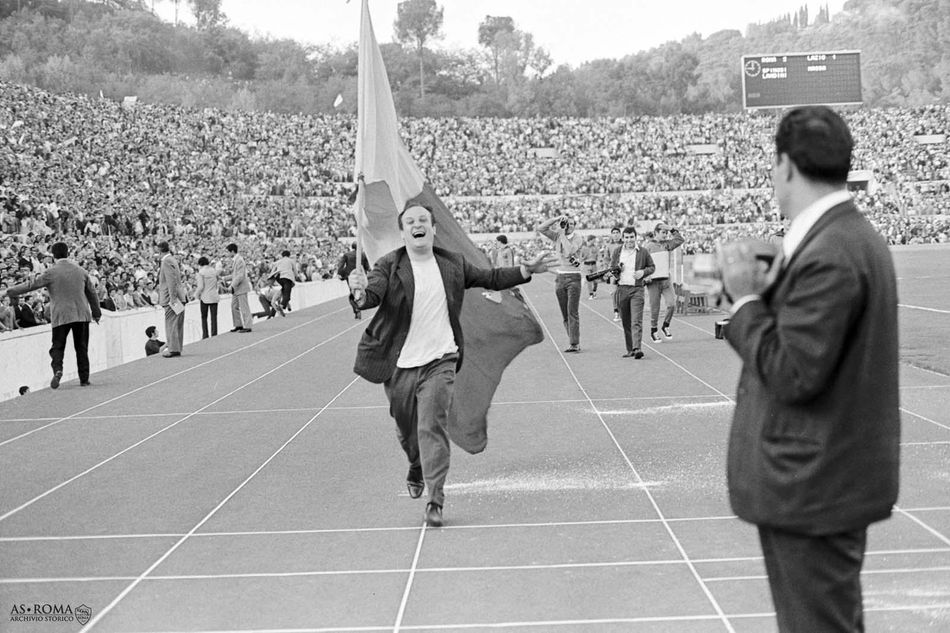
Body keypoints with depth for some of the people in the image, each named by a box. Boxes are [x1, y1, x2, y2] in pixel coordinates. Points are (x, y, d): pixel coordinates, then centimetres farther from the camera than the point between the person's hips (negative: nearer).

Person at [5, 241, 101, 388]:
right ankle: (84, 378, 8)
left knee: (58, 346, 5)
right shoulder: (81, 271, 8)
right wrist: (96, 312, 26)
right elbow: (91, 293, 15)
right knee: (82, 347, 9)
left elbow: (31, 285, -2)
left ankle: (57, 369, -19)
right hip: (81, 314, 3)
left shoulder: (51, 272, -5)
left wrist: (10, 291, 9)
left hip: (61, 315, -3)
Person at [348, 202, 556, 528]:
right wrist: (361, 293, -46)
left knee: (432, 427, -12)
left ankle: (435, 500, -8)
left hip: (439, 360, 0)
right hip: (400, 364, 0)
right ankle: (416, 471, 48)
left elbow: (489, 278, 16)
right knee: (407, 430, 16)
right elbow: (374, 293, -23)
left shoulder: (453, 264, 4)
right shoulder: (389, 265, -6)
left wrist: (527, 270, 8)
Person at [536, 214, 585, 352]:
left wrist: (563, 234, -15)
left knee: (572, 311, -12)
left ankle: (574, 344, -14)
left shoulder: (578, 238, -4)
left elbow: (569, 252, -21)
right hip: (560, 277, 4)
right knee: (565, 314, 5)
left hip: (574, 277, -4)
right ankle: (574, 342, 10)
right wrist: (557, 219, -11)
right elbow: (540, 228, -4)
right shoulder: (557, 235, 7)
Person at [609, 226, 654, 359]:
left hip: (637, 289, -3)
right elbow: (611, 268, 17)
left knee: (636, 321, -13)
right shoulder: (618, 252, 10)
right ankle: (630, 349, 15)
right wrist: (617, 269, -6)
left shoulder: (643, 252, 4)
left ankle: (637, 348, -21)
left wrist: (643, 272, -7)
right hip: (621, 289, 3)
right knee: (625, 322, 7)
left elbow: (652, 267, 13)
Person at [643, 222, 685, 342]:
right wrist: (645, 277, -15)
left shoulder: (666, 244, 9)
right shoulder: (648, 246, -5)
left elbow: (681, 240, 5)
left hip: (666, 280, 4)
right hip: (653, 281, -4)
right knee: (655, 309, 1)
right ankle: (653, 332, 16)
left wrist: (672, 230, -1)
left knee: (671, 304, -8)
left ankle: (665, 326, 14)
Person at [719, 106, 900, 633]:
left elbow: (792, 375, -24)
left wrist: (747, 299, -14)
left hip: (813, 486, -10)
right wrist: (767, 291, 2)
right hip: (834, 478, 10)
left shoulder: (827, 255, -23)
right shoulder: (854, 236, 9)